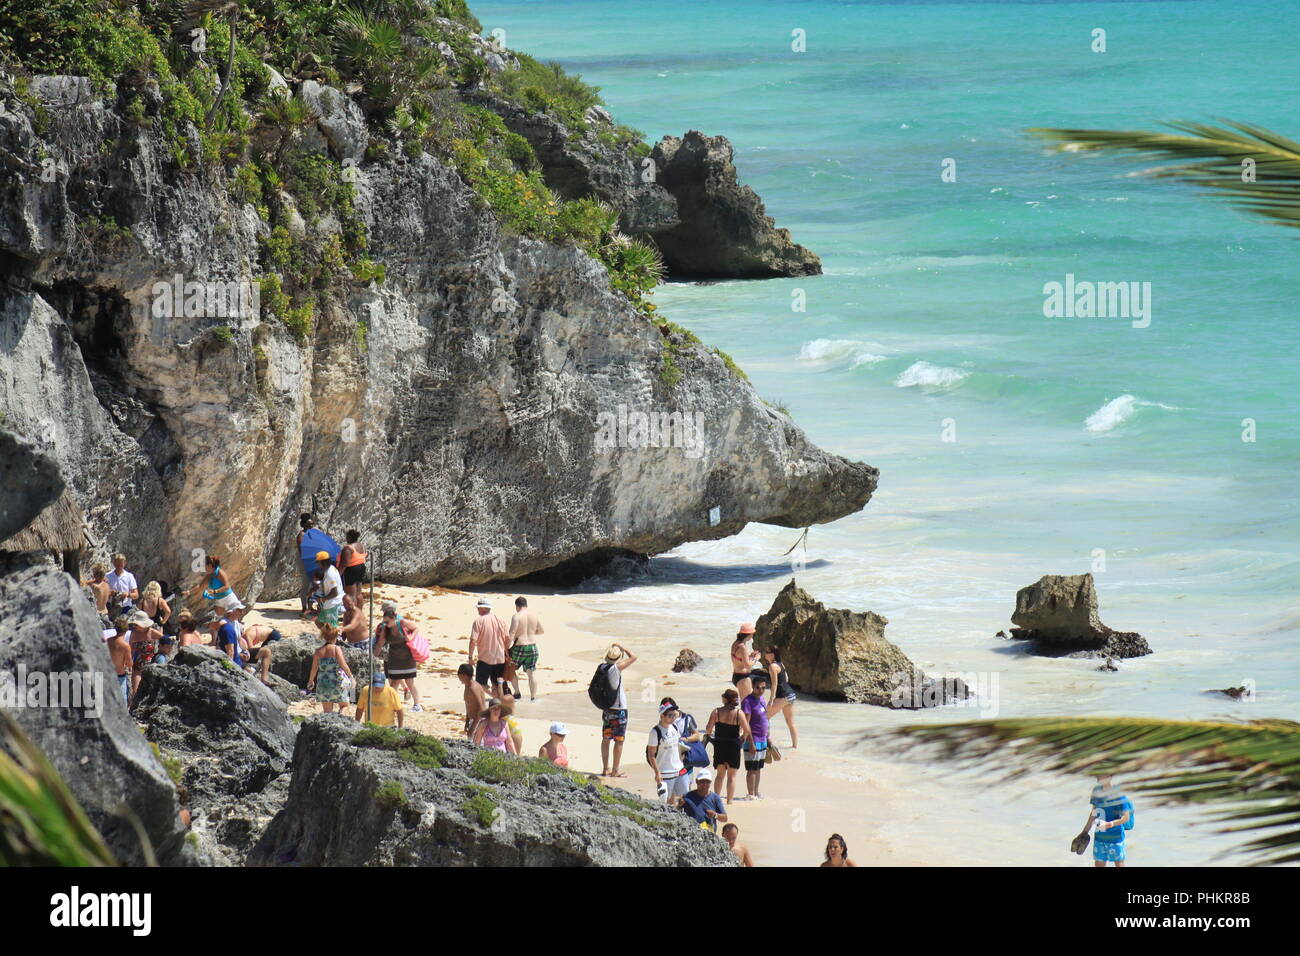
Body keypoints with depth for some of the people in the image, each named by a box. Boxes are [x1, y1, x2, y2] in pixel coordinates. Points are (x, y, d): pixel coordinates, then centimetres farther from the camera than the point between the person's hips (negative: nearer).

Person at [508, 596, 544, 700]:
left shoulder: (517, 616, -13)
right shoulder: (533, 616, 4)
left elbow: (512, 633, -19)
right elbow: (542, 630, 14)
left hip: (519, 647, -4)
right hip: (532, 647, 4)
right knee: (532, 672, 7)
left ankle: (517, 692, 14)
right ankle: (533, 696, 6)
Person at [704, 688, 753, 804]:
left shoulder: (716, 712, -8)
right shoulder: (739, 713, -11)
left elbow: (708, 728, -8)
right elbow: (747, 731, -10)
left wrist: (709, 734, 14)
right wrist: (743, 737, 12)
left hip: (719, 745, 2)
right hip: (734, 745, -2)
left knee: (720, 775, 16)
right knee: (732, 776, 9)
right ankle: (729, 800, 9)